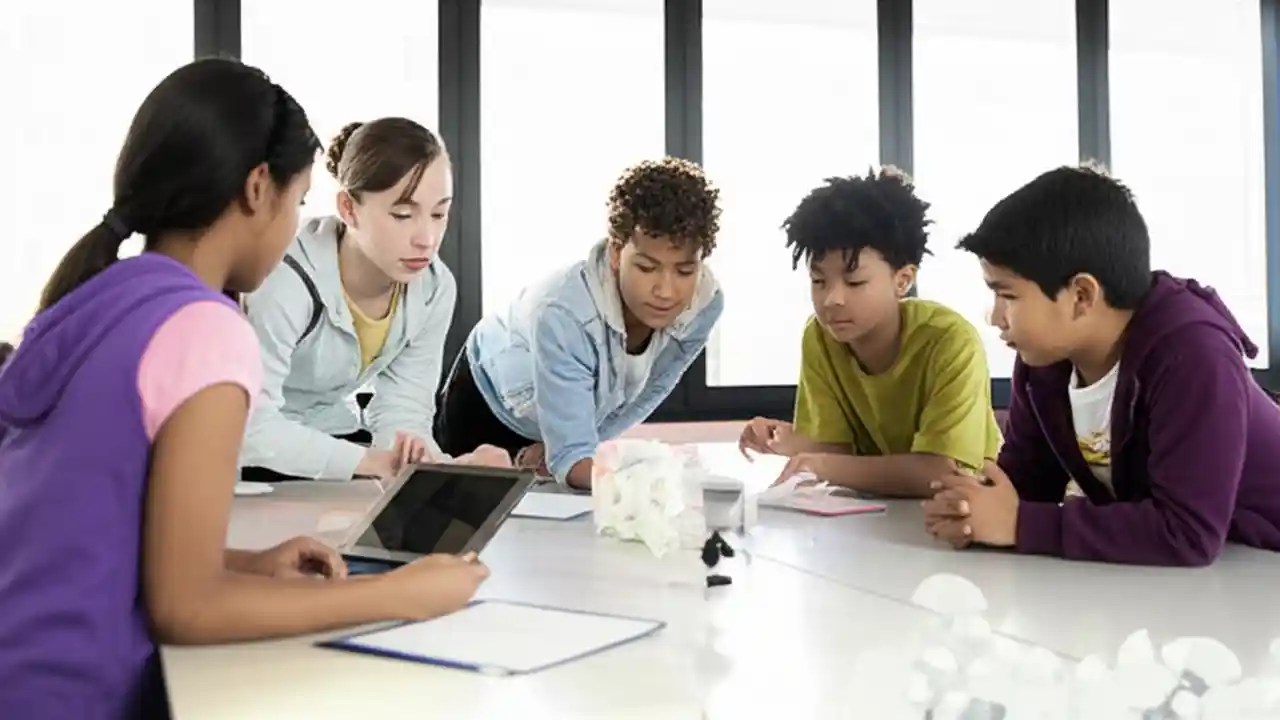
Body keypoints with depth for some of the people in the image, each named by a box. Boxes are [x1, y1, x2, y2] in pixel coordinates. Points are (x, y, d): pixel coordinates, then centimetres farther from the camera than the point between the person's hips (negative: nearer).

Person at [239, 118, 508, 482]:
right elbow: (250, 428, -33)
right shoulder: (289, 281, -29)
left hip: (332, 437, 5)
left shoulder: (434, 287, -11)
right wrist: (372, 462, -41)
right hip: (250, 458, -5)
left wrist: (443, 467, -32)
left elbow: (403, 411, -12)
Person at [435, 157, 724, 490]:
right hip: (487, 404, -3)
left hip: (591, 411, 4)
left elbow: (642, 398, -13)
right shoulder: (563, 312, -45)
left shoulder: (705, 304, -30)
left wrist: (557, 451, -11)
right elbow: (572, 459, -45)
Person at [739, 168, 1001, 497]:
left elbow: (939, 476, -30)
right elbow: (839, 452, -7)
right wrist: (794, 444, -26)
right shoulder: (819, 337, -9)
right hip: (878, 507, 3)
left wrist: (821, 464, -29)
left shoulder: (951, 341, -23)